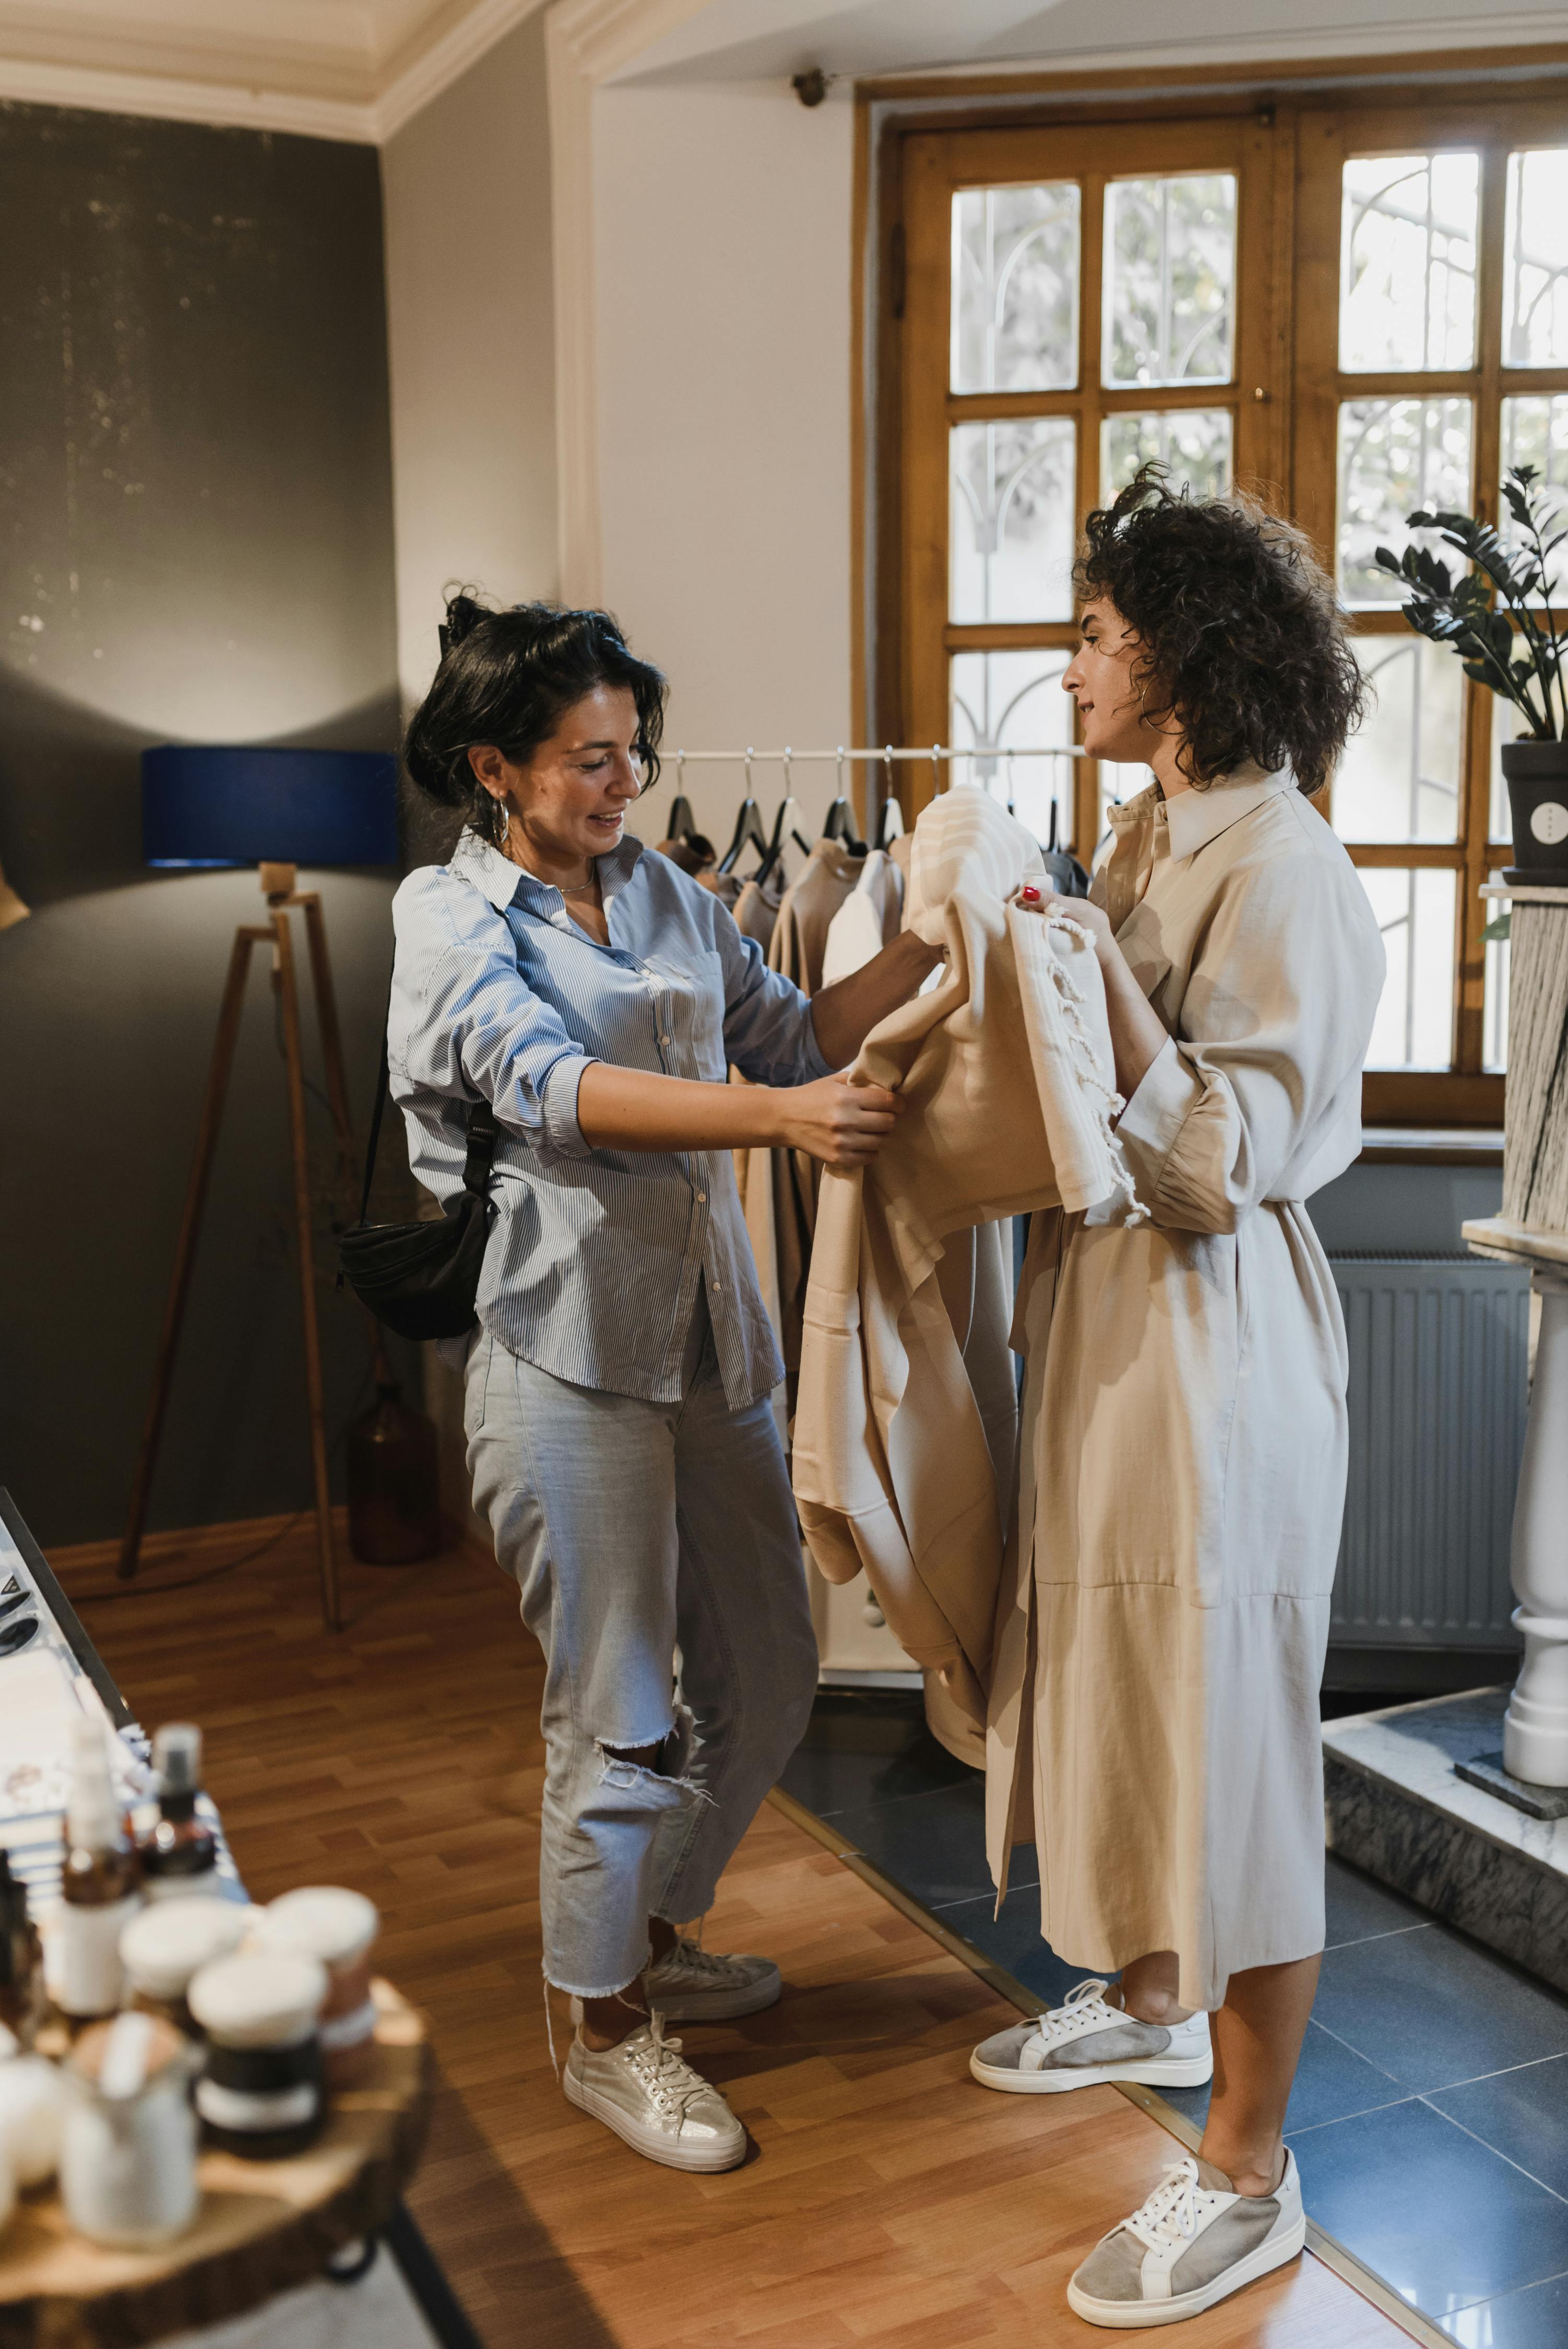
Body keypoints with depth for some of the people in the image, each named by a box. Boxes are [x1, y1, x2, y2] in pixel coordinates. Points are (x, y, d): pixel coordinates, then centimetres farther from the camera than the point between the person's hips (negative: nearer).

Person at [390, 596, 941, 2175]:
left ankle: (649, 1938, 38)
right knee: (621, 1717, 1)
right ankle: (605, 2033, 24)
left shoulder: (667, 898, 12)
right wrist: (776, 1117, -33)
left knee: (763, 1678, 15)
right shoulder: (450, 915, -6)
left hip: (711, 1339, 7)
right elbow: (551, 1086, -22)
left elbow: (791, 1035, 11)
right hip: (569, 1351, -7)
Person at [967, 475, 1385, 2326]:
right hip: (1104, 1314, 10)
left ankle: (1247, 2173, 18)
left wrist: (1101, 981, -28)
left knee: (1224, 1737, 1)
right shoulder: (1149, 838, 11)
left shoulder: (1276, 865, -17)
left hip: (1213, 1338, -10)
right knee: (1115, 1683, 23)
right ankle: (1150, 2002, 45)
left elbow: (1232, 1161, -22)